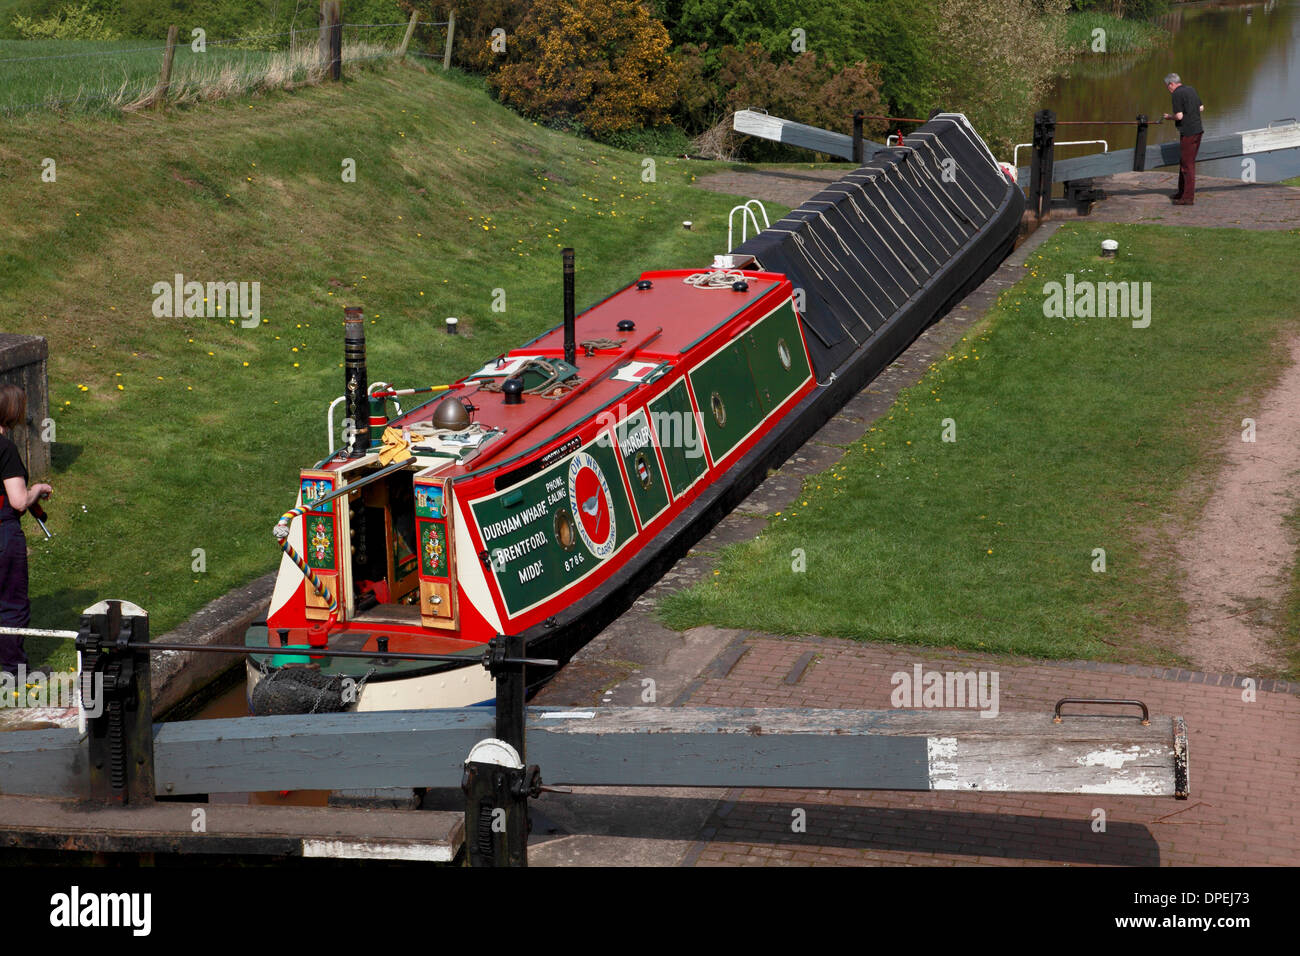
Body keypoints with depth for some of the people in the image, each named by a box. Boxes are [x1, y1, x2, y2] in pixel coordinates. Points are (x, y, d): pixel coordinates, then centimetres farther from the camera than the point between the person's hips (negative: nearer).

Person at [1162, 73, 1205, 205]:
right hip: (1198, 129, 9)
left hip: (1188, 133, -9)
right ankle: (1182, 192, 25)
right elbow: (1201, 107, 20)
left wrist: (1169, 116, 0)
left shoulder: (1177, 94, -13)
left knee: (1187, 164, -6)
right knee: (1183, 161, 18)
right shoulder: (1190, 89, 14)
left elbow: (1179, 116, -18)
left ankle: (1189, 197, -5)